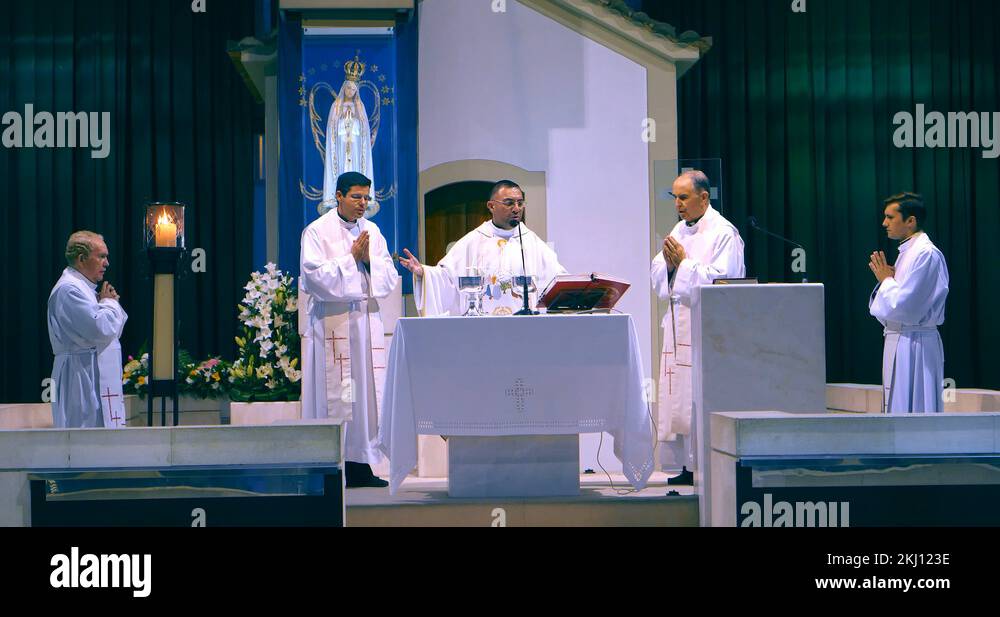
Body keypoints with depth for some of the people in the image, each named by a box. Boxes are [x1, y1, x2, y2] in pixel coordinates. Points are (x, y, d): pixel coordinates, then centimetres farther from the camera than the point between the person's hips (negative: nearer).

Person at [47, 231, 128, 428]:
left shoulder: (83, 287, 19)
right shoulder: (69, 289, -14)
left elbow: (114, 329, 23)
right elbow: (100, 329, -23)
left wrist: (109, 302, 4)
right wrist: (109, 303, -4)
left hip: (96, 379, 10)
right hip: (81, 380, -10)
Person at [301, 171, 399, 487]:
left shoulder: (372, 231, 14)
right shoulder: (317, 231, -1)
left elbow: (390, 277, 11)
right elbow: (315, 276, -11)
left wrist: (370, 259, -7)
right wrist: (351, 258, -11)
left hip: (367, 318, 5)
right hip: (332, 322, -5)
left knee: (366, 389, 2)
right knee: (334, 392, -7)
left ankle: (361, 462, 6)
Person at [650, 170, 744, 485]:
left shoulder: (723, 233, -8)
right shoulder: (679, 230, 16)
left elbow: (721, 281, -16)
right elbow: (657, 275, 17)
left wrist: (684, 263, -12)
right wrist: (668, 262, -4)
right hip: (679, 327, 8)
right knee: (676, 400, 7)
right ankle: (689, 466, 14)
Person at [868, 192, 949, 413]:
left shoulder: (926, 254, -15)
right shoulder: (907, 252, 14)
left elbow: (904, 306, -21)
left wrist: (886, 280, -6)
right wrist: (886, 278, 2)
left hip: (914, 343, -10)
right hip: (898, 341, 10)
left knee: (913, 407, -7)